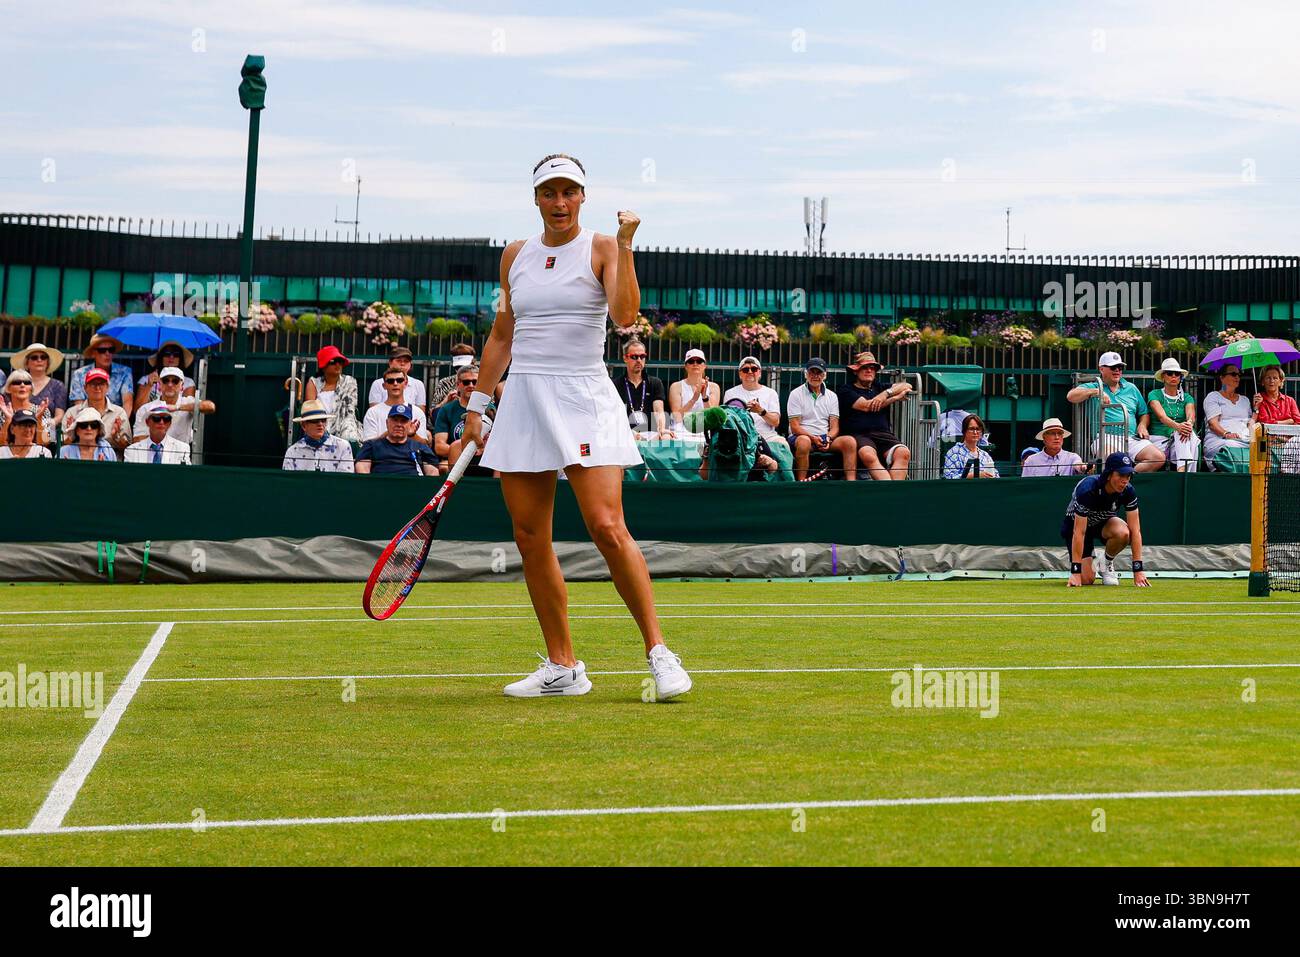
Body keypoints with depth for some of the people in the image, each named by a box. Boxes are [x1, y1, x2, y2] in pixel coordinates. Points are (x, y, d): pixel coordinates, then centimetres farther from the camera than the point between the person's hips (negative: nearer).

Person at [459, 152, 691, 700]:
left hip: (584, 398, -5)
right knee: (530, 539, 2)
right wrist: (476, 406, 18)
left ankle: (658, 653, -6)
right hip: (523, 401, 5)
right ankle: (562, 668, 11)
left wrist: (625, 245, -21)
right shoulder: (516, 256, 13)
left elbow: (625, 315, -16)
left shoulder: (602, 249, 0)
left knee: (607, 526, -16)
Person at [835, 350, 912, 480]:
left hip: (883, 434, 4)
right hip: (859, 434, -4)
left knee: (903, 453, -29)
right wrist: (896, 397, 4)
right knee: (868, 455, -38)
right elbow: (867, 406, -2)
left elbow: (907, 387, 21)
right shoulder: (845, 390, 12)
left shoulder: (879, 387, 29)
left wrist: (886, 393, 2)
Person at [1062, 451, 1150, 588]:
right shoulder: (1088, 489, -35)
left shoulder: (1128, 491, -22)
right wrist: (1075, 572, -36)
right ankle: (1089, 566, 20)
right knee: (1086, 579, -18)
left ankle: (1106, 563, -2)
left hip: (1104, 522, 4)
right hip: (1075, 524, -4)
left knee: (1123, 532, -33)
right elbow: (1079, 532, -34)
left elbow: (1135, 530, -21)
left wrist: (1138, 570, -28)